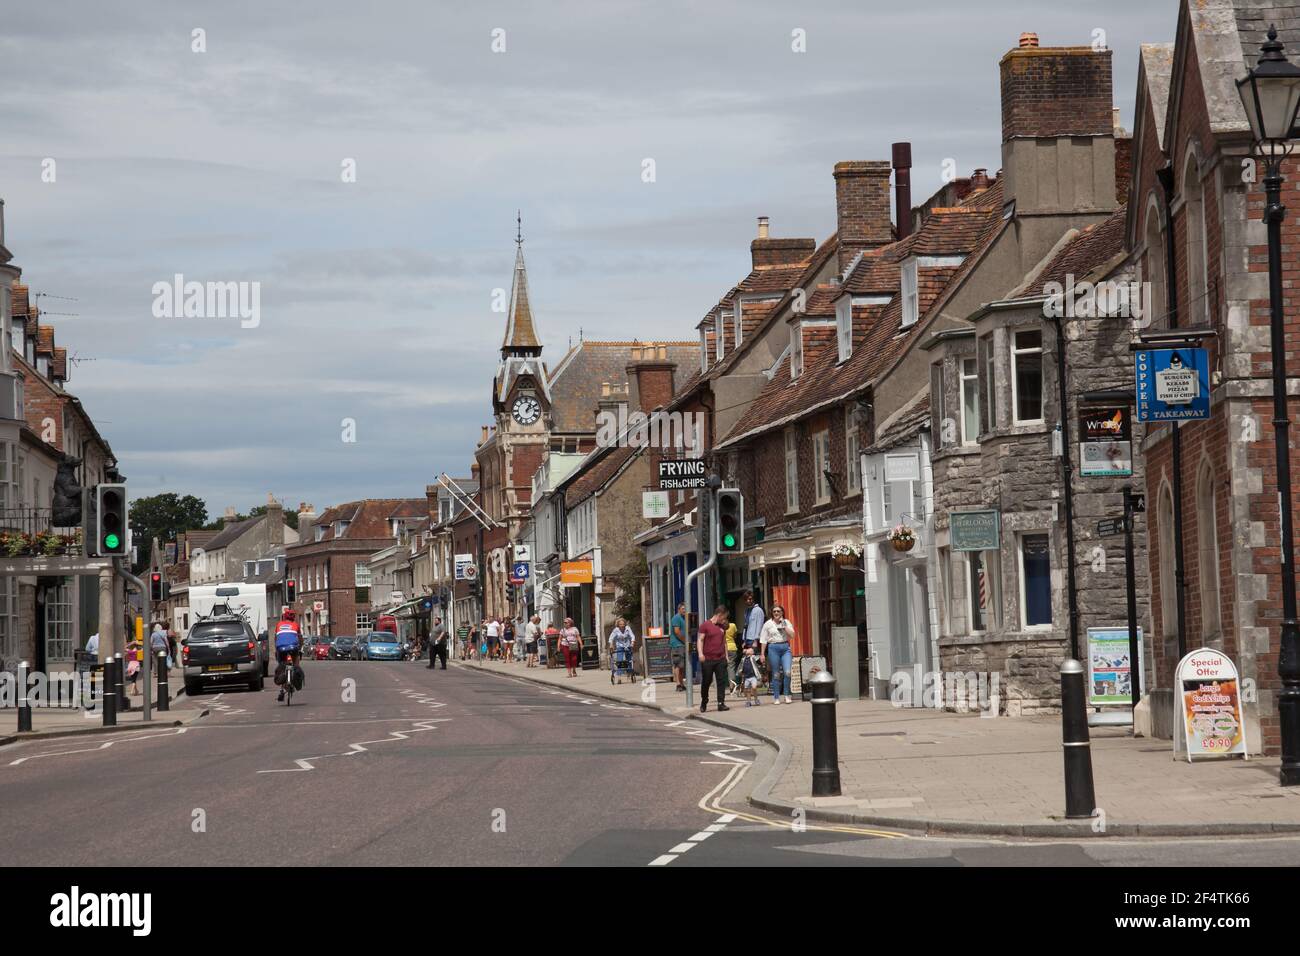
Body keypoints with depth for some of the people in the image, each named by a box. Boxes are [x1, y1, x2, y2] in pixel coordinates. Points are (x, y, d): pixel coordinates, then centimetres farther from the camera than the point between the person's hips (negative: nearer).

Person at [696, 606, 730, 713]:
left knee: (722, 681, -3)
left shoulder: (722, 626, 15)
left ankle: (721, 703, -2)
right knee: (706, 682, 5)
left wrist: (726, 655, 19)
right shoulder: (705, 625, -3)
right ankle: (703, 703, 20)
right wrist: (700, 653, -19)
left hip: (721, 660, 5)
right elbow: (700, 640, -7)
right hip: (708, 659, -5)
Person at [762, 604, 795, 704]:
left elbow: (792, 635, -2)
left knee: (787, 672, -13)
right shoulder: (768, 624, 5)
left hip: (785, 648, 1)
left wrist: (784, 625, -7)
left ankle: (787, 695, 1)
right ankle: (776, 697, 9)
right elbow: (764, 640, 5)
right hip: (773, 648, -1)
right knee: (776, 674, 1)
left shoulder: (787, 622, 9)